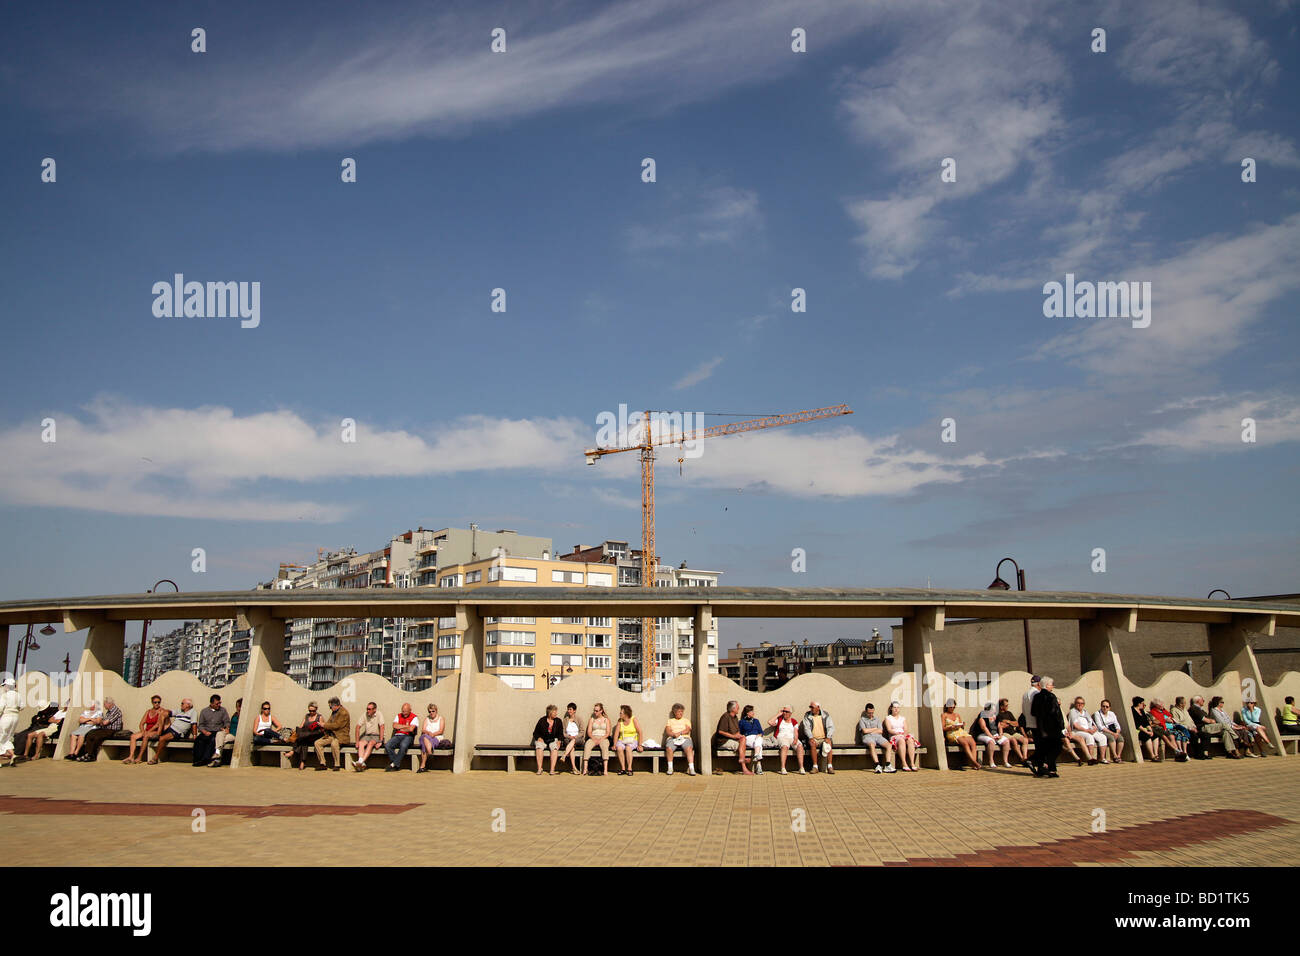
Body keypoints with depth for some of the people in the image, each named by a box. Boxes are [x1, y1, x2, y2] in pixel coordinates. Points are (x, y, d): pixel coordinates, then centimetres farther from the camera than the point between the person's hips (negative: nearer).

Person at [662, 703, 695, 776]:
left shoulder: (686, 720, 23)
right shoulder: (670, 721, 23)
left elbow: (687, 730, 6)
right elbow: (668, 731, 7)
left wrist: (679, 733, -12)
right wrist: (674, 734, -13)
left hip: (685, 738, 0)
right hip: (672, 738, 0)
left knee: (689, 748, -34)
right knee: (669, 748, -34)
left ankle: (691, 768, -40)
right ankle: (670, 768, -24)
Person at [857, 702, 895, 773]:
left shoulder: (877, 719, 25)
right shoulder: (862, 719, 15)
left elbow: (880, 731, 12)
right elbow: (865, 731, -2)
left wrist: (869, 731, 4)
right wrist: (875, 728, 7)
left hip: (878, 736, 4)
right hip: (868, 737, -4)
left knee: (889, 745, -27)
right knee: (872, 745, -40)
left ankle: (887, 766, -35)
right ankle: (877, 765, -47)